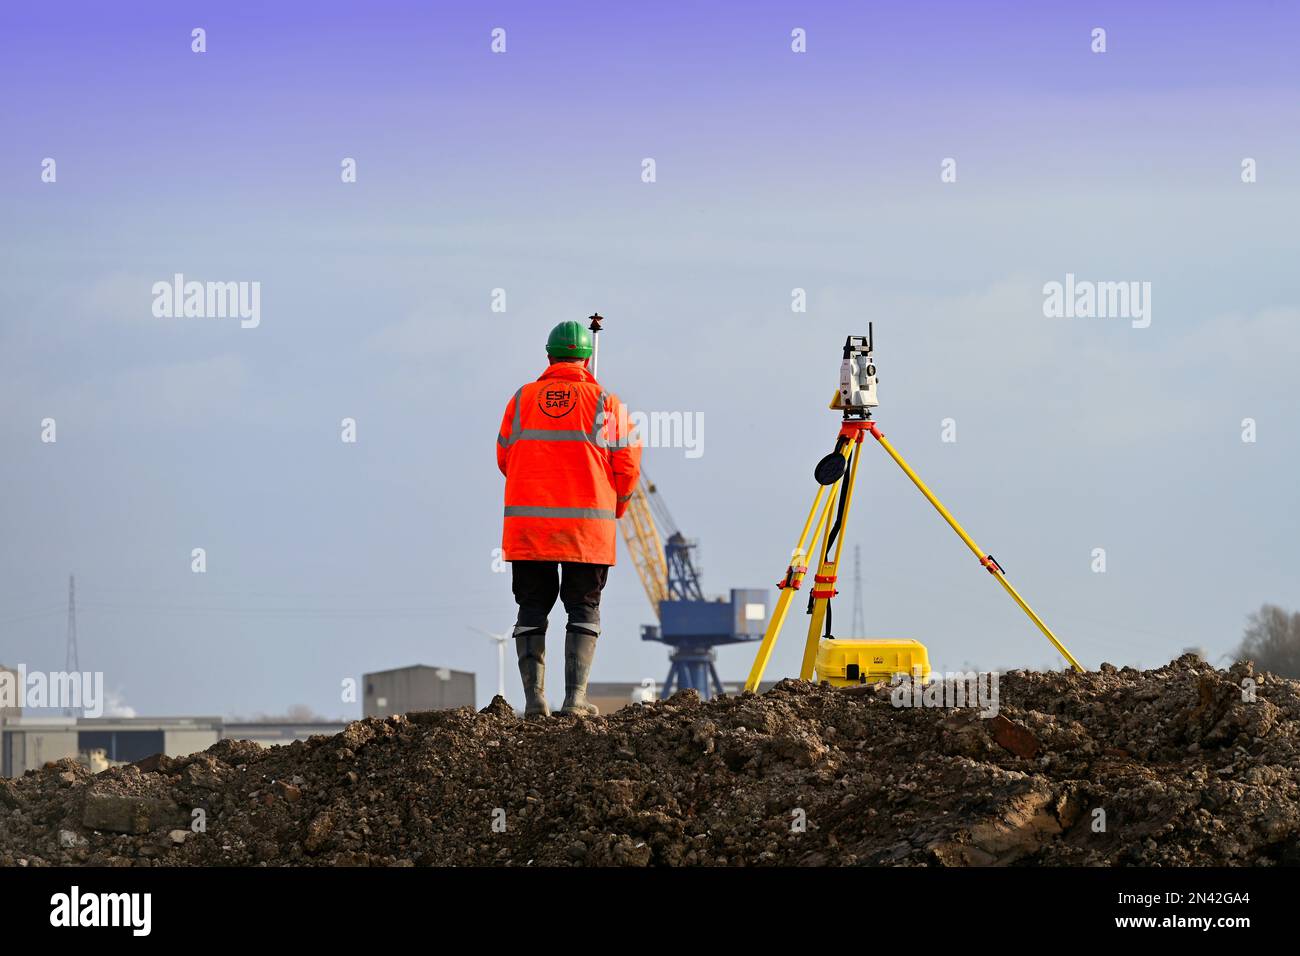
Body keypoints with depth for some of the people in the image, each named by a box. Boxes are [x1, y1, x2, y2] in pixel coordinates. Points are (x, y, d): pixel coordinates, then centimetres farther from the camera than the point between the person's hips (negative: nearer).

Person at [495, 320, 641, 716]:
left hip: (527, 522, 1)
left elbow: (504, 459, 11)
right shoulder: (606, 402, 0)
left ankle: (534, 698, 2)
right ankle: (575, 698, -5)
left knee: (532, 609, 9)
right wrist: (615, 508, 19)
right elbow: (627, 465, 0)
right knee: (584, 610, 6)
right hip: (588, 526, -1)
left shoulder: (522, 399, 5)